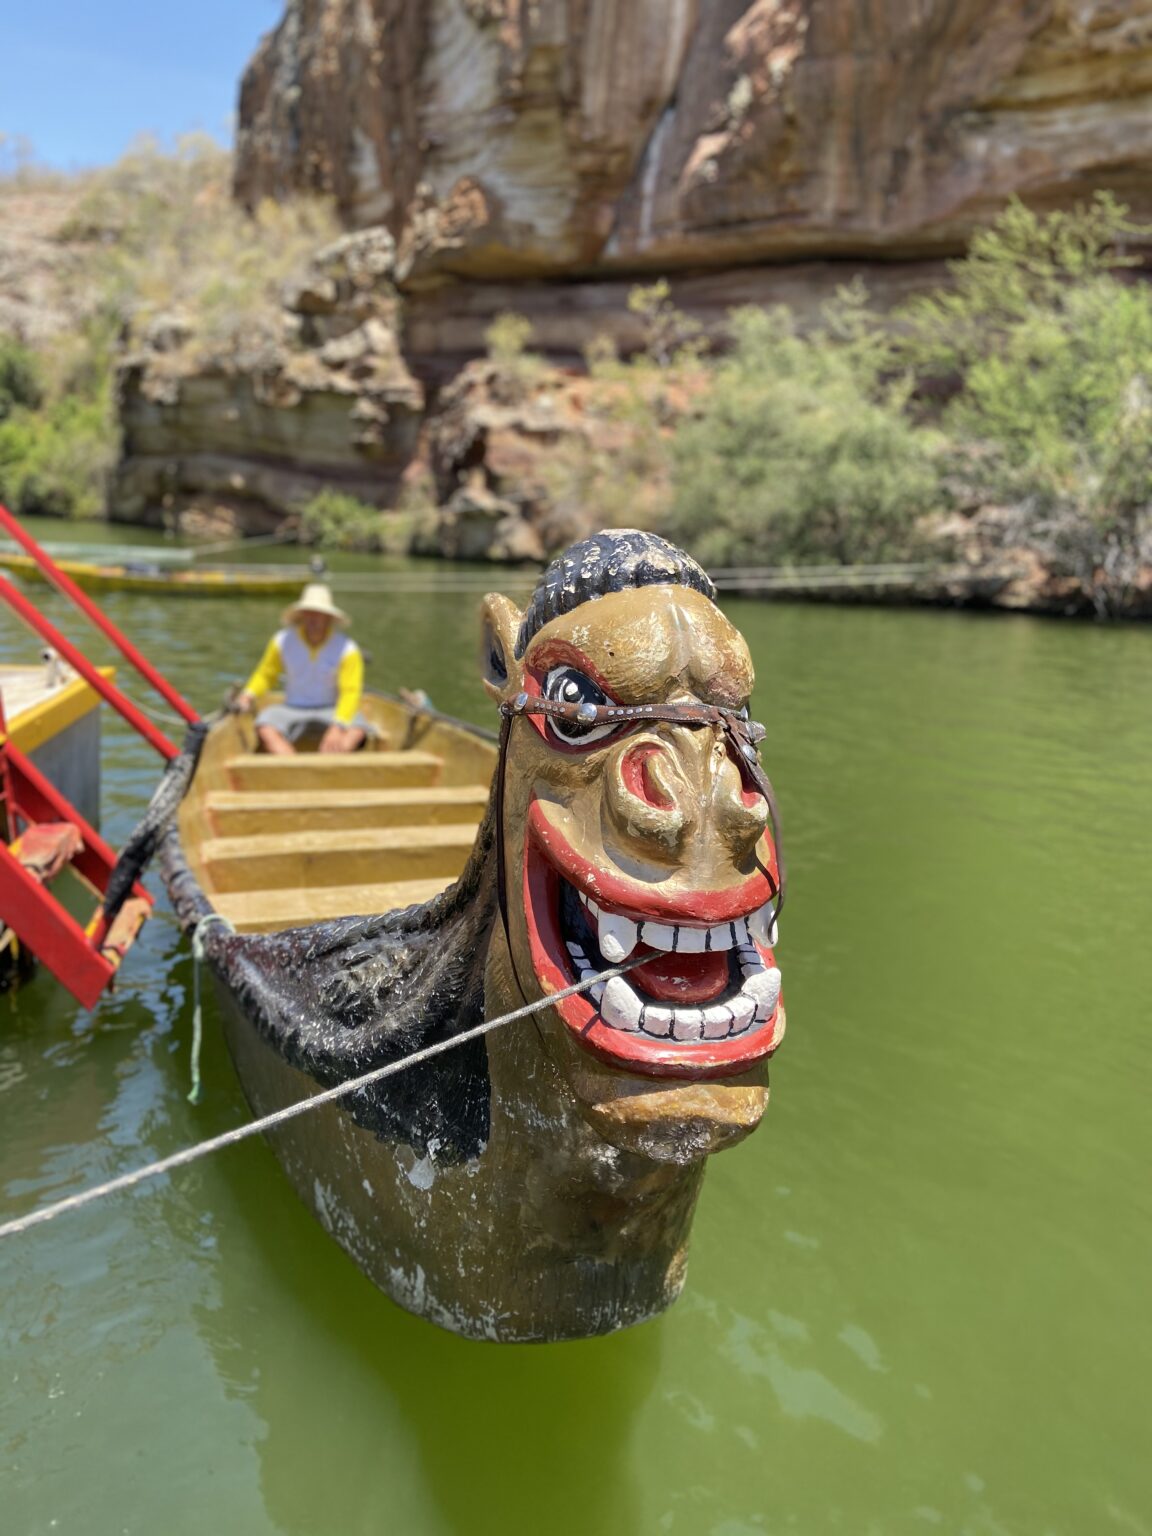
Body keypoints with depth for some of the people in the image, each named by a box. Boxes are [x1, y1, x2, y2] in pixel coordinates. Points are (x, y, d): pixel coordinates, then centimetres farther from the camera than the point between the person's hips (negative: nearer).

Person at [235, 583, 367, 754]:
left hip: (331, 711, -2)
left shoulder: (347, 649, -7)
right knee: (265, 725, -30)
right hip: (292, 710, 2)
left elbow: (351, 692, -15)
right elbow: (266, 674, 14)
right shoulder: (282, 641, 3)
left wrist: (337, 727, -31)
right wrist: (249, 694, -7)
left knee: (358, 727, -33)